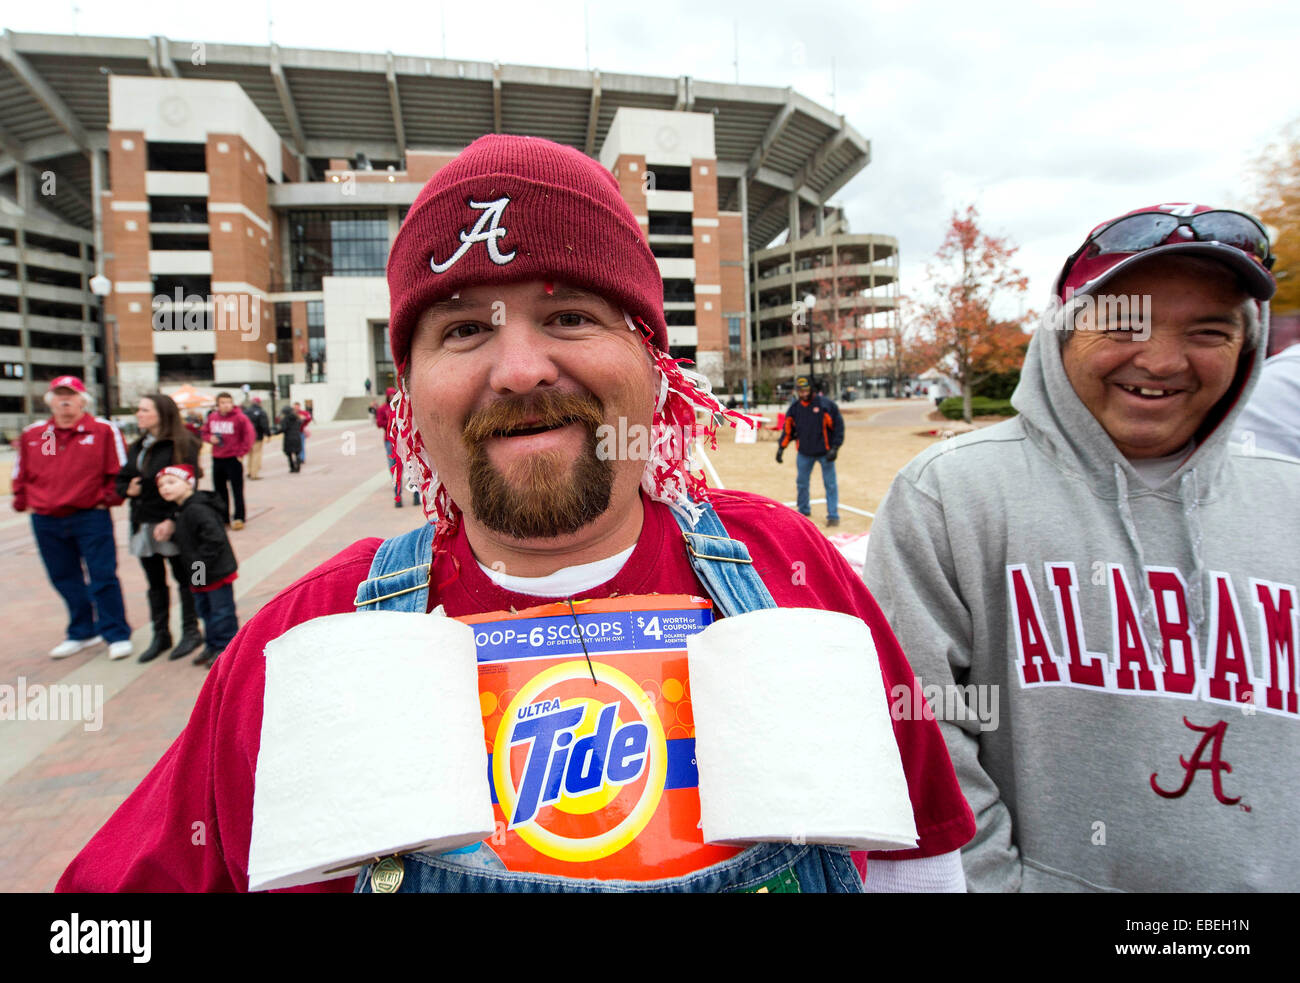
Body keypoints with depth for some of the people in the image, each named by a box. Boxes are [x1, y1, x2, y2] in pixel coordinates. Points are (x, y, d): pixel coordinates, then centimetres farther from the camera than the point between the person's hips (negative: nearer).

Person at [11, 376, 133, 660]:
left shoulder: (103, 430, -4)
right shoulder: (32, 434, 8)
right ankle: (81, 634, 27)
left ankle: (117, 635, 7)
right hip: (46, 522, 4)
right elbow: (21, 474, 17)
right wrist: (24, 503, 9)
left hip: (91, 517, -4)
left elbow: (119, 470, -1)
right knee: (65, 580, 13)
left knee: (103, 578, -3)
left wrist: (108, 498, -6)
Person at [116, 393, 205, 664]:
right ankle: (160, 635, 23)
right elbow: (122, 479, 19)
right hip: (143, 525, 7)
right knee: (155, 584, 14)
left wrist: (172, 520, -21)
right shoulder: (137, 447, 13)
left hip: (171, 525, -7)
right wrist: (128, 489, -5)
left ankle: (191, 632, 16)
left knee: (184, 579, 5)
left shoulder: (181, 445, -9)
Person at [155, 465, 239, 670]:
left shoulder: (197, 510, -23)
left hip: (217, 573, -11)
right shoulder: (182, 511, 10)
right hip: (201, 577, 11)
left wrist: (200, 566, -24)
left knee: (221, 611, 1)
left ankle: (225, 647, 12)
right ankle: (213, 646, 32)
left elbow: (214, 539, -28)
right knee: (205, 610, 20)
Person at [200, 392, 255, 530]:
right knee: (219, 490, 12)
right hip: (217, 459, 5)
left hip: (233, 458, -5)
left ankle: (239, 518, 7)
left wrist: (242, 451, -12)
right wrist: (210, 438, -4)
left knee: (237, 490, 0)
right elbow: (205, 432, 18)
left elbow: (250, 434, -11)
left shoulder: (239, 417, -10)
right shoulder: (212, 417, 5)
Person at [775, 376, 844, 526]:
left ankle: (833, 515, 7)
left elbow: (838, 425, -8)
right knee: (801, 483, 12)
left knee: (830, 484, -1)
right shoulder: (794, 408, 2)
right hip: (804, 453, 4)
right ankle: (803, 510, 30)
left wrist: (834, 448, -13)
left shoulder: (825, 404, -10)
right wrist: (781, 448, 6)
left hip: (825, 452, -4)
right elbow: (788, 429, 11)